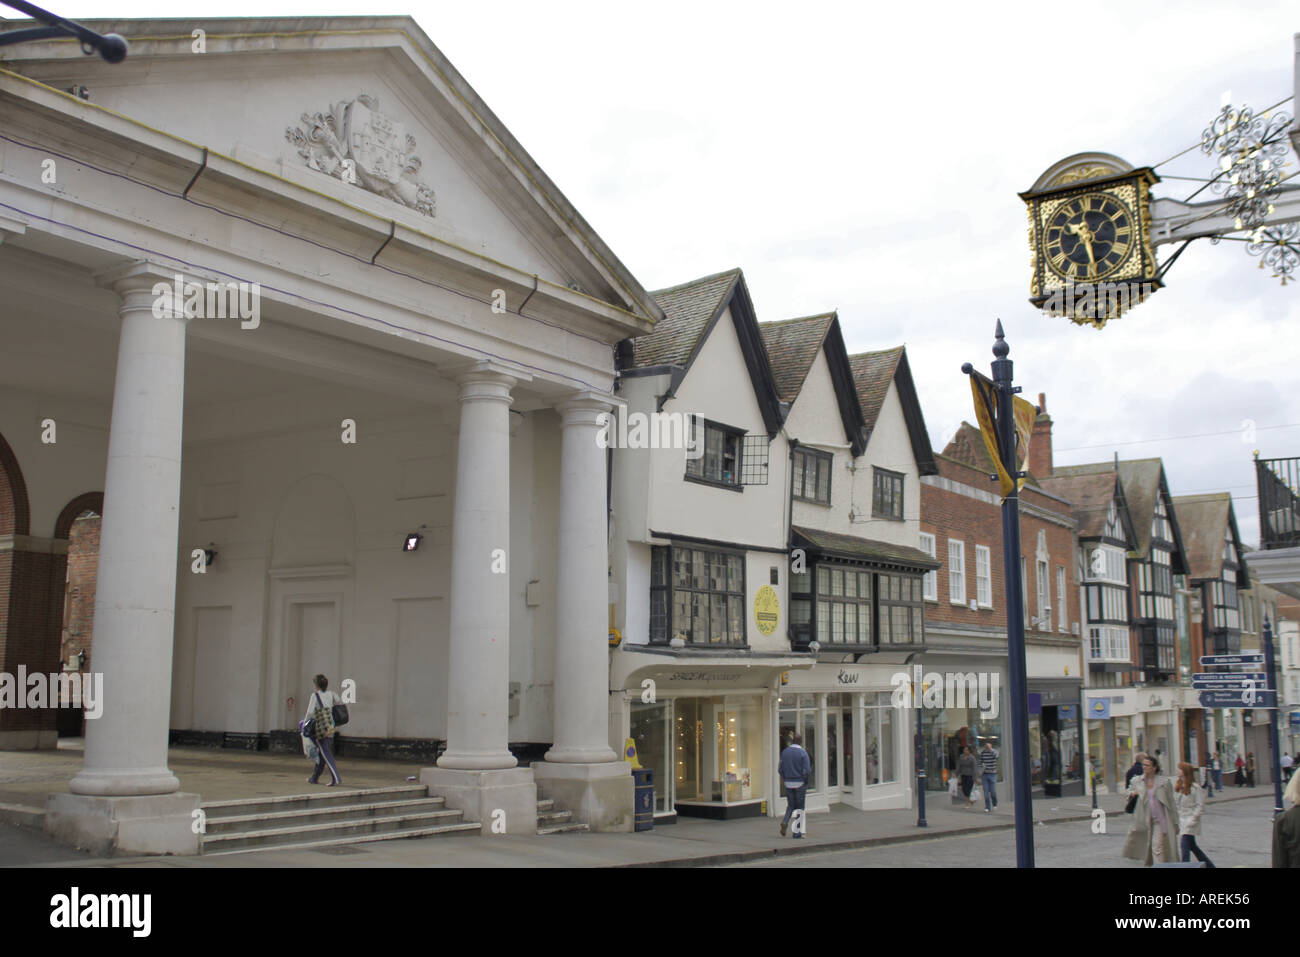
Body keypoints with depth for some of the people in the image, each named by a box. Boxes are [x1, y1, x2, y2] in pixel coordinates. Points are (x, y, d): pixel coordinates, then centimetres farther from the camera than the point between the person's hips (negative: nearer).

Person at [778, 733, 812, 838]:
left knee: (790, 806, 17)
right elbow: (807, 771, -15)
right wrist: (806, 782, 0)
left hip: (788, 783, 4)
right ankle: (797, 832, 6)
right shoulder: (803, 753, -10)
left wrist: (785, 780, 12)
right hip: (800, 783, -4)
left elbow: (781, 769, 2)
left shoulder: (784, 752, 3)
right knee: (800, 807, 6)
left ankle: (785, 822, -7)